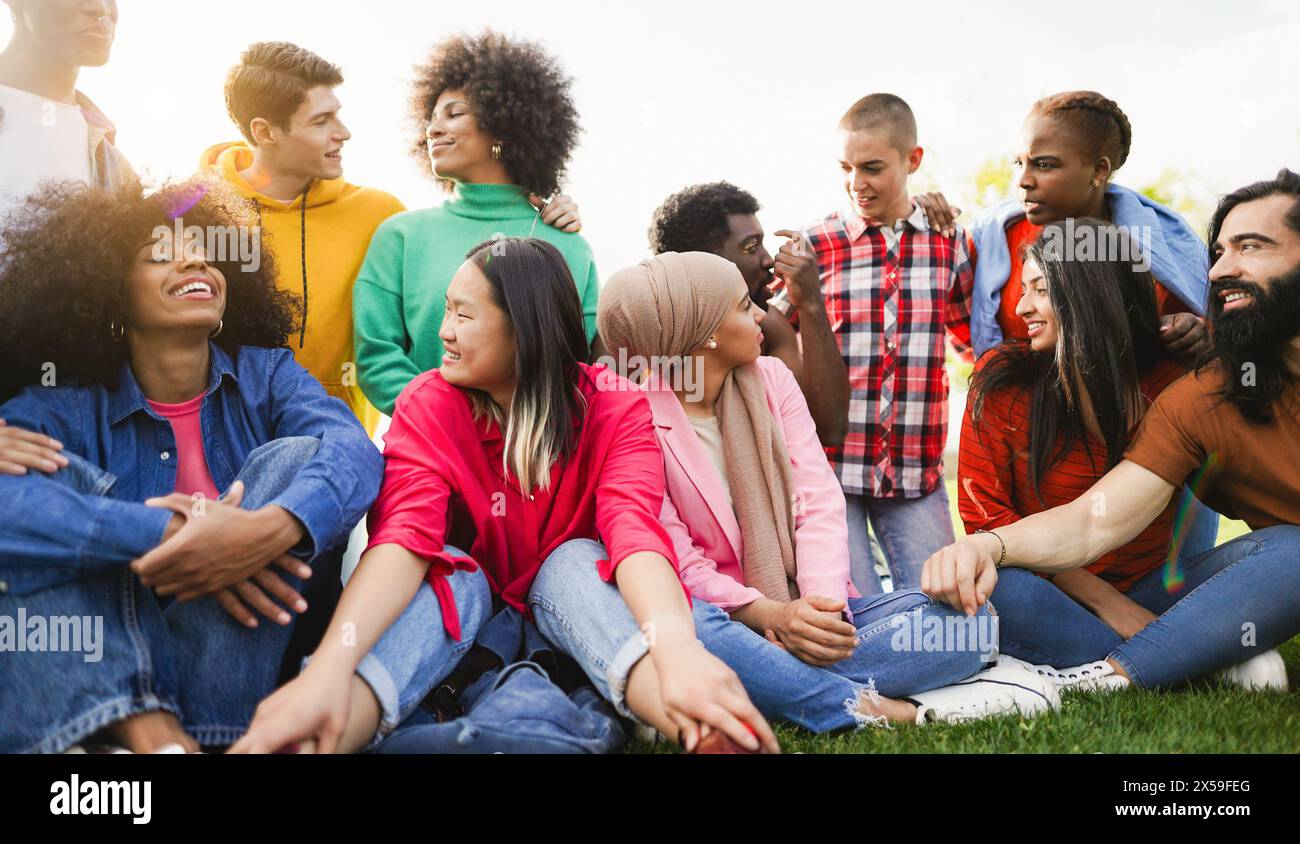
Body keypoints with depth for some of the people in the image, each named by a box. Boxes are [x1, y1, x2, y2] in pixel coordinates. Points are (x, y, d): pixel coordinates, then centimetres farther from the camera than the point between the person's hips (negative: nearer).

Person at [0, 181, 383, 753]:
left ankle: (210, 730, -26)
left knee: (294, 455, -16)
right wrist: (169, 533, -36)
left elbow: (354, 451, -18)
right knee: (56, 475, -17)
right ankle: (150, 731, -36)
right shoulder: (67, 408, -1)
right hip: (107, 670, 0)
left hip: (249, 643, 1)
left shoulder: (264, 373, 4)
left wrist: (273, 529, -40)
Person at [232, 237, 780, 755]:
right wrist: (331, 667, -52)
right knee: (451, 571, -32)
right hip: (467, 601, 0)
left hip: (569, 594, 0)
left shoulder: (616, 407, -17)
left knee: (576, 559, -32)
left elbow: (636, 530, -35)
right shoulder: (429, 403, -15)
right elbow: (405, 535, -32)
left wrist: (678, 647, -58)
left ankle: (707, 736, -55)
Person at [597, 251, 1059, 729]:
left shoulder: (771, 378, 7)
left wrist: (823, 604, -19)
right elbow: (677, 563, -12)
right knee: (685, 626, -40)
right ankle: (885, 709, -28)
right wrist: (772, 614, -28)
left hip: (811, 613, 4)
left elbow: (819, 502, -1)